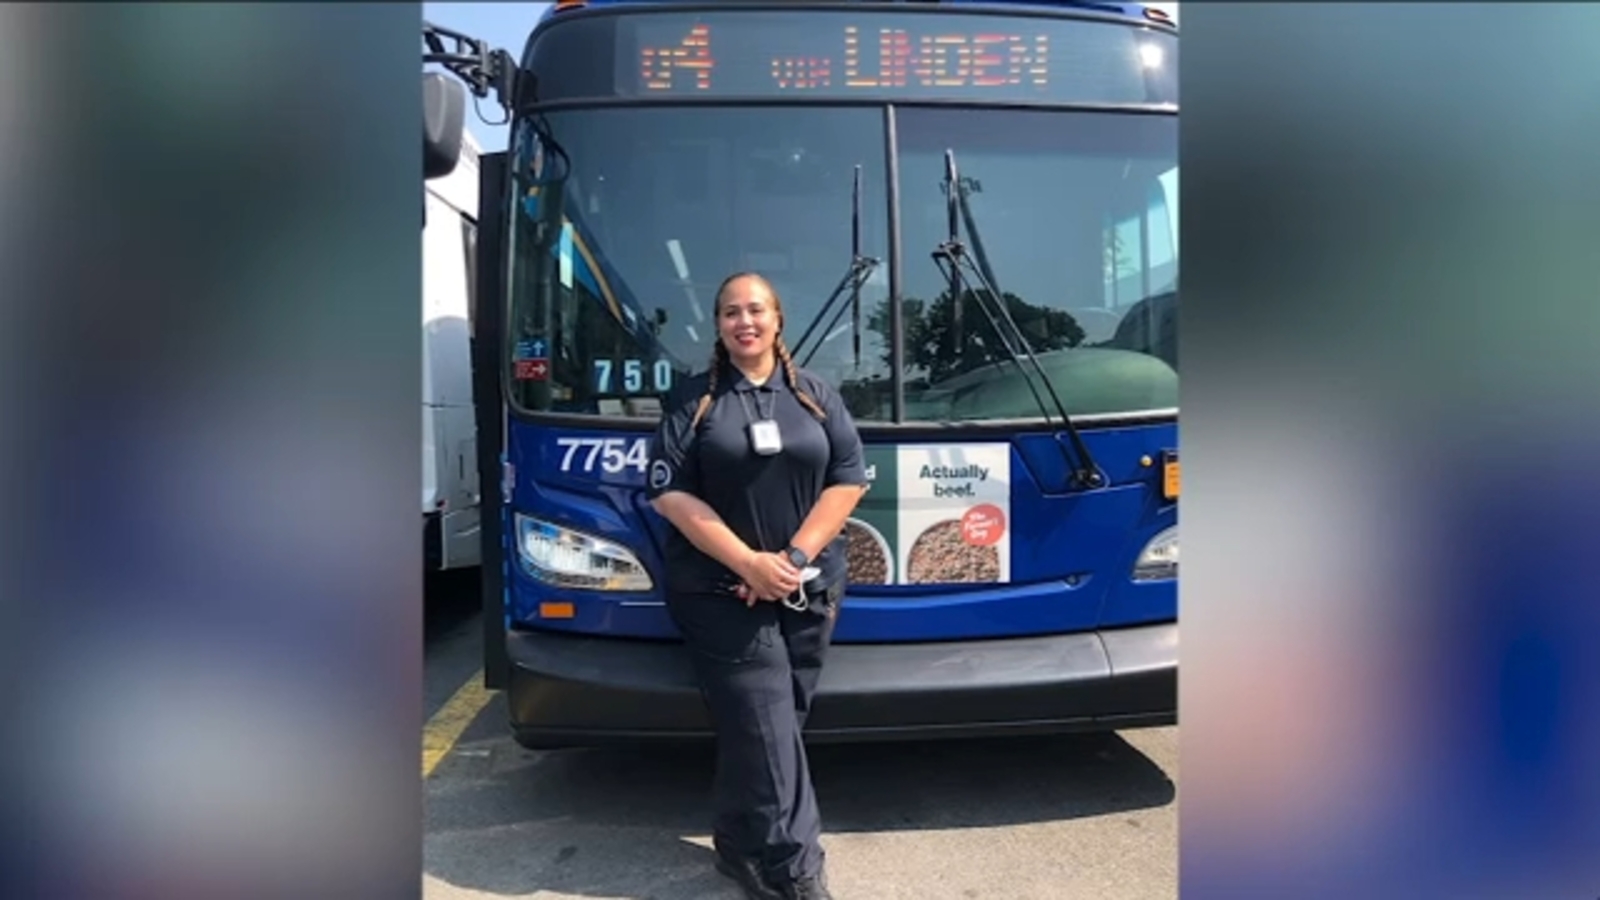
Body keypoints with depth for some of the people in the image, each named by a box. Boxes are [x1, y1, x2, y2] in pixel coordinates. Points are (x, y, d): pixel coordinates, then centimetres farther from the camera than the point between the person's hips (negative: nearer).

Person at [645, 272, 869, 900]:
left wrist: (795, 556, -10)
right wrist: (749, 562, -15)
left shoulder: (817, 395, 9)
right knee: (767, 730, -6)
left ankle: (742, 844, 29)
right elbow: (671, 494, -6)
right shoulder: (693, 400, 1)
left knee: (764, 725, 10)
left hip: (809, 591, 3)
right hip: (722, 593, -3)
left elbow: (849, 479, 3)